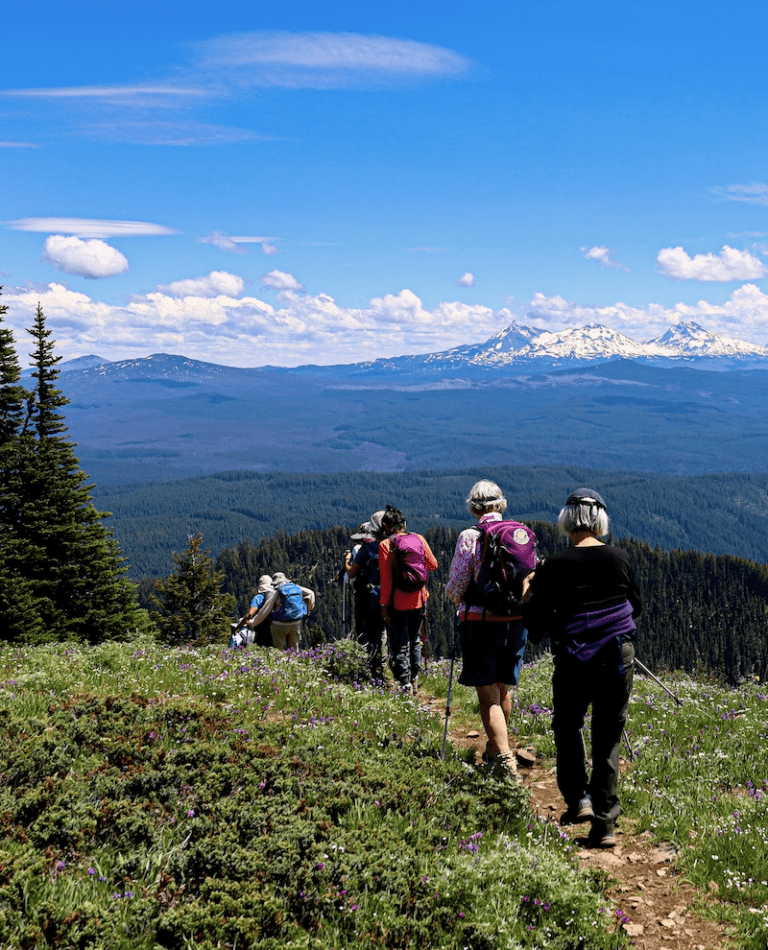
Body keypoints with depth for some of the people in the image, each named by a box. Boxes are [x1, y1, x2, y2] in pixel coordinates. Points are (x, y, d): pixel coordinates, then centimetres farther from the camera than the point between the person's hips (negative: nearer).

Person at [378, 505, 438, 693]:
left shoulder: (386, 545, -11)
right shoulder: (419, 539, 0)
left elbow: (386, 579, -13)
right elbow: (433, 565, 8)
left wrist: (384, 604, -7)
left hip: (398, 602, -4)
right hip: (419, 600, 4)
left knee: (399, 646, 5)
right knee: (415, 641, 22)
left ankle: (405, 686, 4)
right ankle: (414, 680, 29)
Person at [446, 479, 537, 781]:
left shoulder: (470, 538, -9)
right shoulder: (524, 535, 4)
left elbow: (455, 587, -7)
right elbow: (533, 581, 8)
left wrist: (460, 601, 15)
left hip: (481, 623, -5)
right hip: (516, 623, 5)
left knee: (488, 695, -1)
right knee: (504, 690, 19)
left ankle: (504, 758, -13)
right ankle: (494, 750, 35)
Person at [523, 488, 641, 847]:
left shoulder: (555, 565, -10)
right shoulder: (619, 558, -3)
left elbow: (536, 620, -6)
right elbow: (636, 605, 12)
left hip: (574, 660, -2)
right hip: (618, 656, 2)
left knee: (567, 727, 21)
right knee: (608, 739, 8)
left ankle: (578, 798, 14)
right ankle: (605, 822, 7)